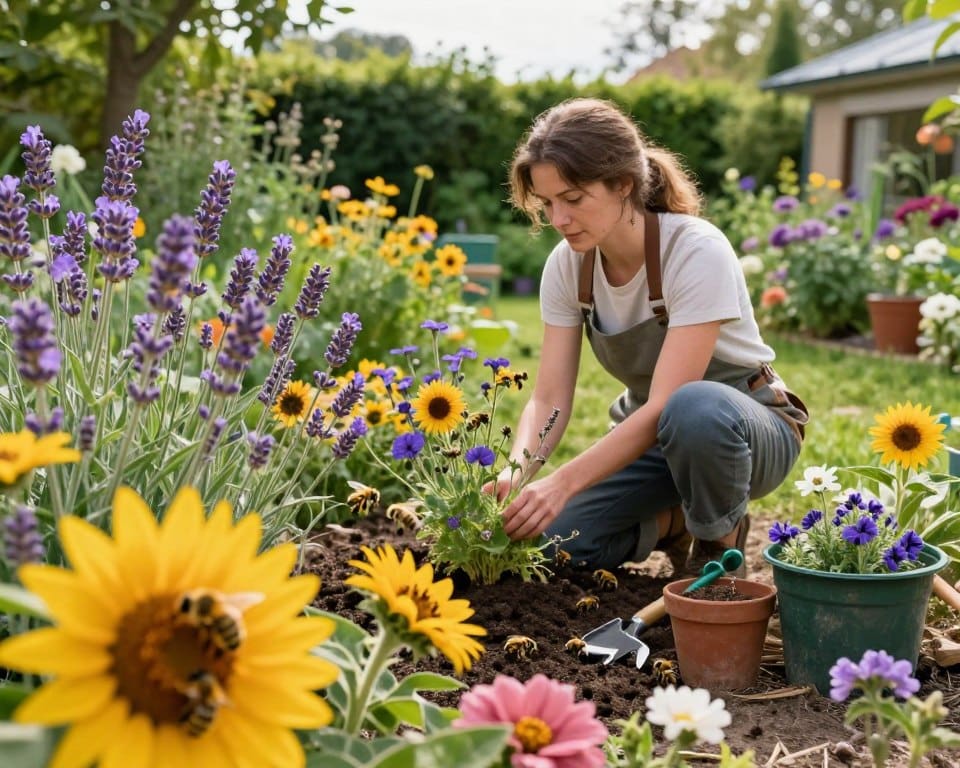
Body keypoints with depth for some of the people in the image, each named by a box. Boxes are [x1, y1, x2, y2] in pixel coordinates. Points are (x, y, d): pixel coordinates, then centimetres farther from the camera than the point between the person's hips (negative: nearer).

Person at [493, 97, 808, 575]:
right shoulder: (566, 265, -11)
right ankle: (673, 523, 12)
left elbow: (666, 405, -34)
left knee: (693, 410, -42)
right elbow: (549, 400, -13)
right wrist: (516, 472, -34)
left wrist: (564, 482, -44)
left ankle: (719, 544, -10)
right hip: (649, 431, 5)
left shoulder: (697, 252, -28)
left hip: (744, 426, -5)